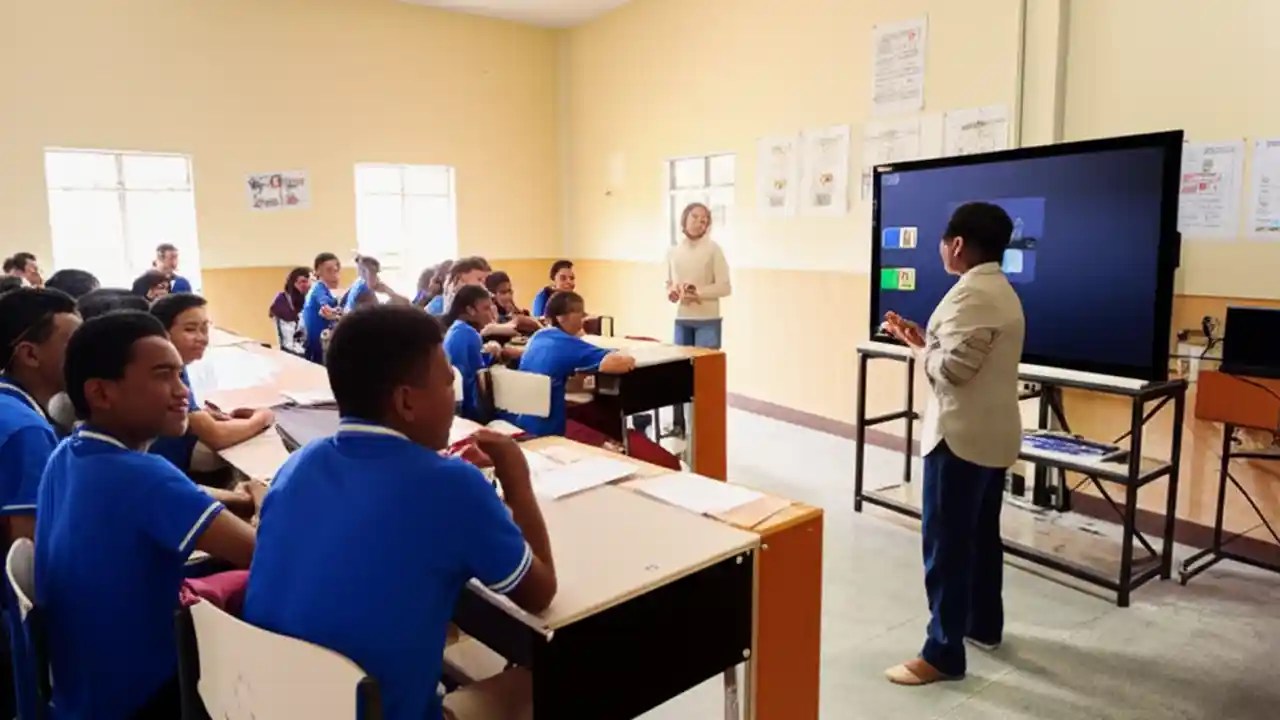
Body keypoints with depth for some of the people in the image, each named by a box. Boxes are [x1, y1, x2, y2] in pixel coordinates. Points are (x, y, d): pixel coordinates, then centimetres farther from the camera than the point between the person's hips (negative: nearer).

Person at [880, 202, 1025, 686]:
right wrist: (925, 339, 7)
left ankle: (943, 654, 3)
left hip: (962, 436, -11)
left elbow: (953, 366, -23)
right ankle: (984, 625, 35)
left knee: (946, 543, -4)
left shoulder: (972, 292, -19)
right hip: (992, 434, 11)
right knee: (982, 535, 21)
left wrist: (918, 345, -6)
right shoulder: (1001, 290, 15)